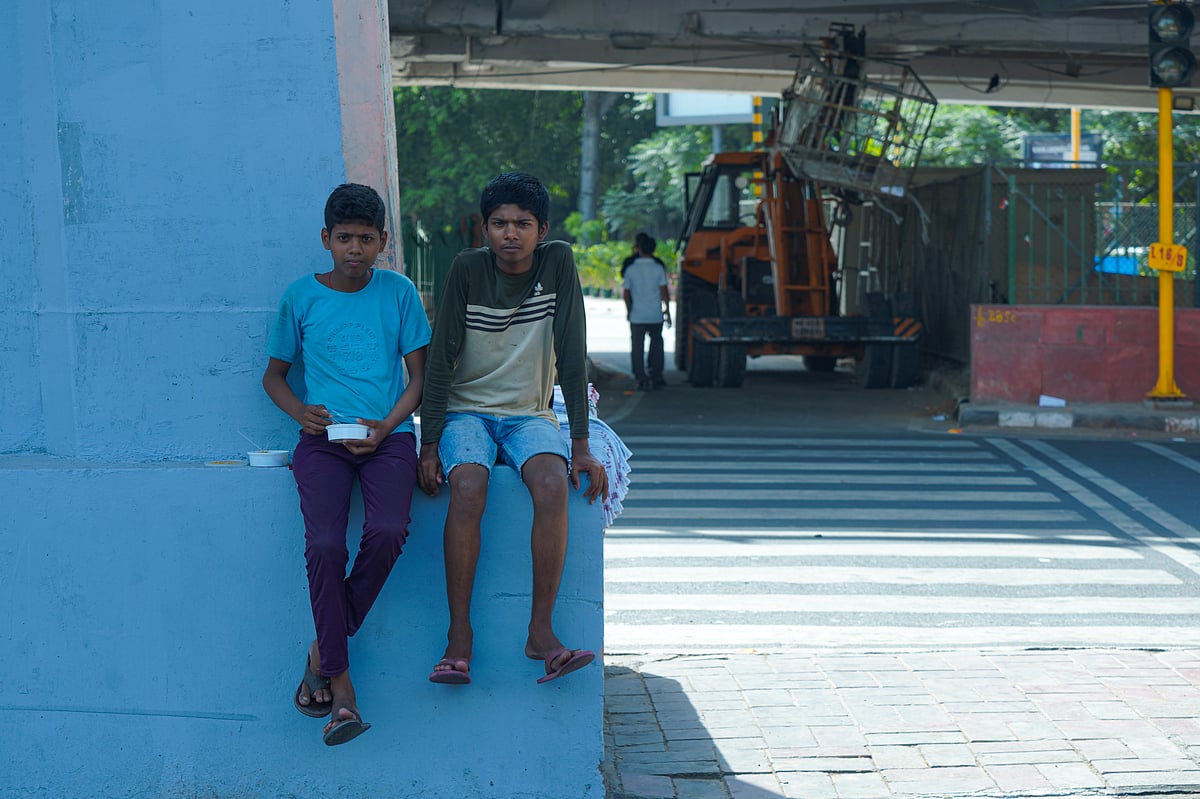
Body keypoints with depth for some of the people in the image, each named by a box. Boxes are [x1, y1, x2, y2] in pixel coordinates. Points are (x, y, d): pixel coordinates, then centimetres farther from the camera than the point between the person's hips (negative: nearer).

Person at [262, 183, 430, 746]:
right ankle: (341, 684, -14)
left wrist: (386, 425, -8)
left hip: (388, 435, 0)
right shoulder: (301, 296, 8)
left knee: (387, 531, -29)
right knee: (324, 545, -24)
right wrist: (301, 413, -4)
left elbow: (419, 376, 9)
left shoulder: (398, 293, 8)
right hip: (323, 439, 0)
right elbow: (274, 374, 18)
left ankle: (326, 646, -7)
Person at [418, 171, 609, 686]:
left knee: (553, 485, -31)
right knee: (467, 489, -32)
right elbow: (441, 359, -8)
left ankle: (541, 631, -27)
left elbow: (572, 355, -8)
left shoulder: (558, 263, -6)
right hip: (467, 411, -1)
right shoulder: (467, 269, -8)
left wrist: (581, 446, -12)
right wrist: (429, 445, -14)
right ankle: (459, 636, -26)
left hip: (530, 415, 1)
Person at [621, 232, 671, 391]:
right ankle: (656, 377, 17)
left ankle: (642, 380, 2)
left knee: (637, 348, 5)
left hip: (637, 316, -1)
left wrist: (628, 311, 13)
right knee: (656, 345, 15)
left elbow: (625, 293, -1)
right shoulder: (658, 268, -3)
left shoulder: (630, 268, -4)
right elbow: (664, 291, -5)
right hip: (656, 315, 1)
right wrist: (667, 310, 4)